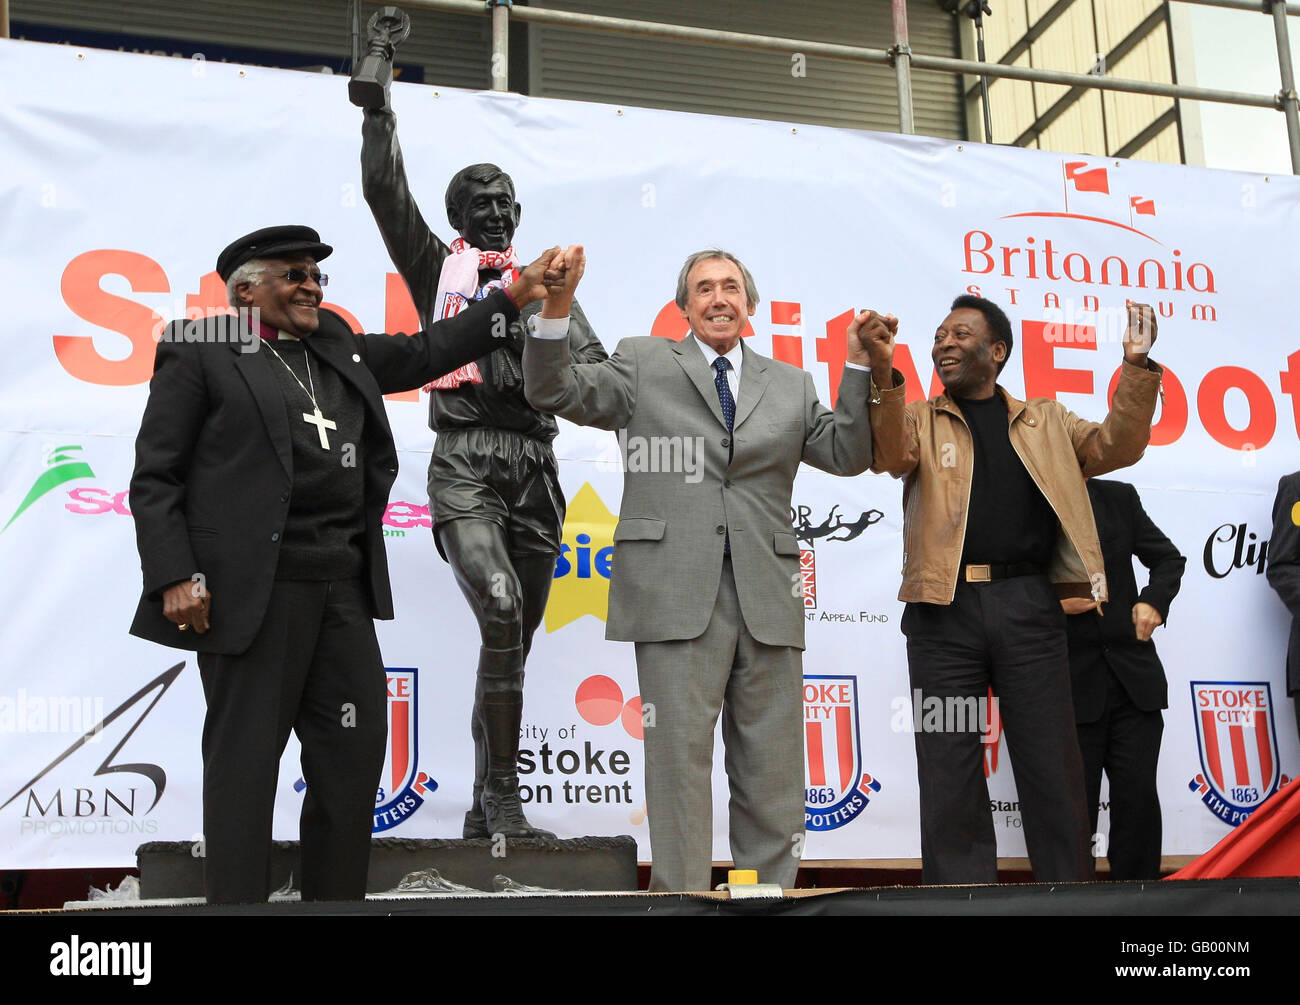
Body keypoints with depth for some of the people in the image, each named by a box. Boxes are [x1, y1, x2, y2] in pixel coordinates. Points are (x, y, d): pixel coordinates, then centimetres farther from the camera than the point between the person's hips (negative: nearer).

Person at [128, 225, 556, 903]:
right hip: (255, 590, -7)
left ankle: (336, 902, 21)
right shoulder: (200, 352, 1)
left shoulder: (336, 349, 19)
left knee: (354, 750, 9)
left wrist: (516, 295, 23)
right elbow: (155, 477, -2)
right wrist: (175, 577, -12)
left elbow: (424, 352, 28)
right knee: (245, 758, -2)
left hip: (344, 588, 7)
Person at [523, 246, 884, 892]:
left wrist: (859, 365, 3)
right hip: (677, 590, -3)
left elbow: (847, 454, 13)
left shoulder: (790, 384, 21)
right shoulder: (644, 364, 14)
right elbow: (554, 391, 6)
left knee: (773, 765, 5)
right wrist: (557, 306, -8)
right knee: (680, 754, -4)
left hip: (767, 596, 3)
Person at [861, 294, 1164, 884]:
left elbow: (1115, 448, 10)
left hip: (1028, 604, 1)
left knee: (1052, 762, 4)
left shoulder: (1046, 421, 19)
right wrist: (883, 375, -22)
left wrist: (1137, 369, -1)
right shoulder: (919, 420, 13)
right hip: (945, 608, -1)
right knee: (950, 767, 2)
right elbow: (889, 456, -7)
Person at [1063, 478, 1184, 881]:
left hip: (1133, 680, 4)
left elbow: (1168, 558, 18)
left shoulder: (1120, 498, 10)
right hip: (1071, 685, -3)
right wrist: (1054, 603, -18)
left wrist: (1153, 600, 1)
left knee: (1139, 797, 1)